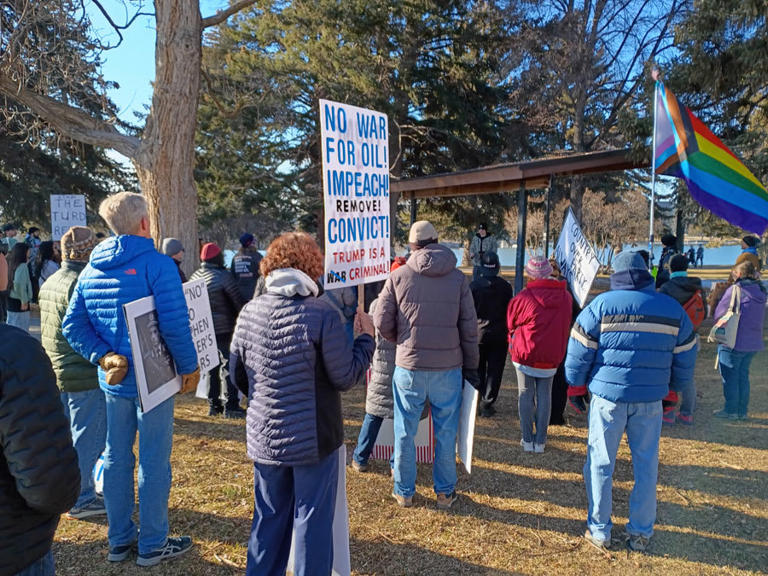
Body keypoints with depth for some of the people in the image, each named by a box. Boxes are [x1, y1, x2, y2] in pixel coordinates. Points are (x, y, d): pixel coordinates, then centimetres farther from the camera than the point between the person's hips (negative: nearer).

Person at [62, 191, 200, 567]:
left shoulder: (91, 269, 7)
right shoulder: (157, 264, -15)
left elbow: (72, 325, 4)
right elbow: (175, 324, -22)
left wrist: (103, 356, -4)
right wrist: (189, 367, -11)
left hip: (113, 378, 7)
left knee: (115, 458, 16)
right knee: (153, 461, 5)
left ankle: (119, 540, 31)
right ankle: (152, 545, 18)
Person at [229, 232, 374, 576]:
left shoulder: (249, 312, -2)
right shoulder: (321, 315, -18)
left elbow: (237, 373, 7)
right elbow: (346, 377, -13)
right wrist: (366, 337, 1)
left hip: (264, 437, 5)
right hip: (313, 438, -5)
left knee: (269, 518, 21)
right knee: (312, 520, 11)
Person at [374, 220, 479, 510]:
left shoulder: (398, 276, -4)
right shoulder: (458, 278, -1)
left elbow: (382, 322, -4)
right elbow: (469, 328, 0)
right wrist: (471, 367, 10)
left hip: (409, 366, -1)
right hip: (448, 367, 1)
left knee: (405, 432, 14)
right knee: (446, 433, 14)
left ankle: (404, 491, 26)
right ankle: (445, 492, 27)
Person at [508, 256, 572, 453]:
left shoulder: (524, 297, -14)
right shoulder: (566, 297, -1)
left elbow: (510, 323, 0)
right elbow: (565, 326, 12)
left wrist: (514, 342, 18)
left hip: (525, 354, -3)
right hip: (552, 356, 3)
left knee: (526, 395, 8)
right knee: (544, 396, 11)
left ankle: (527, 440, 12)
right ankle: (540, 441, 14)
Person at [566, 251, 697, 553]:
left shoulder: (601, 304, -7)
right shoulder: (673, 309, 3)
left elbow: (579, 352, -5)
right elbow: (685, 358, 10)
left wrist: (576, 384, 8)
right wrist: (674, 387, 24)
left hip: (608, 394, -2)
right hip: (650, 399, 3)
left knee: (601, 462, 9)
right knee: (646, 464, 15)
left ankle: (599, 530, 18)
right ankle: (641, 533, 24)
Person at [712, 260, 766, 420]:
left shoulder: (735, 289, -15)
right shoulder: (760, 291, 7)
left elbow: (719, 314, -9)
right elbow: (761, 319, 16)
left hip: (733, 342, -7)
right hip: (753, 342, 7)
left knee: (730, 377, 4)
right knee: (743, 376, 16)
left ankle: (731, 410, 10)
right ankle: (742, 411, 22)